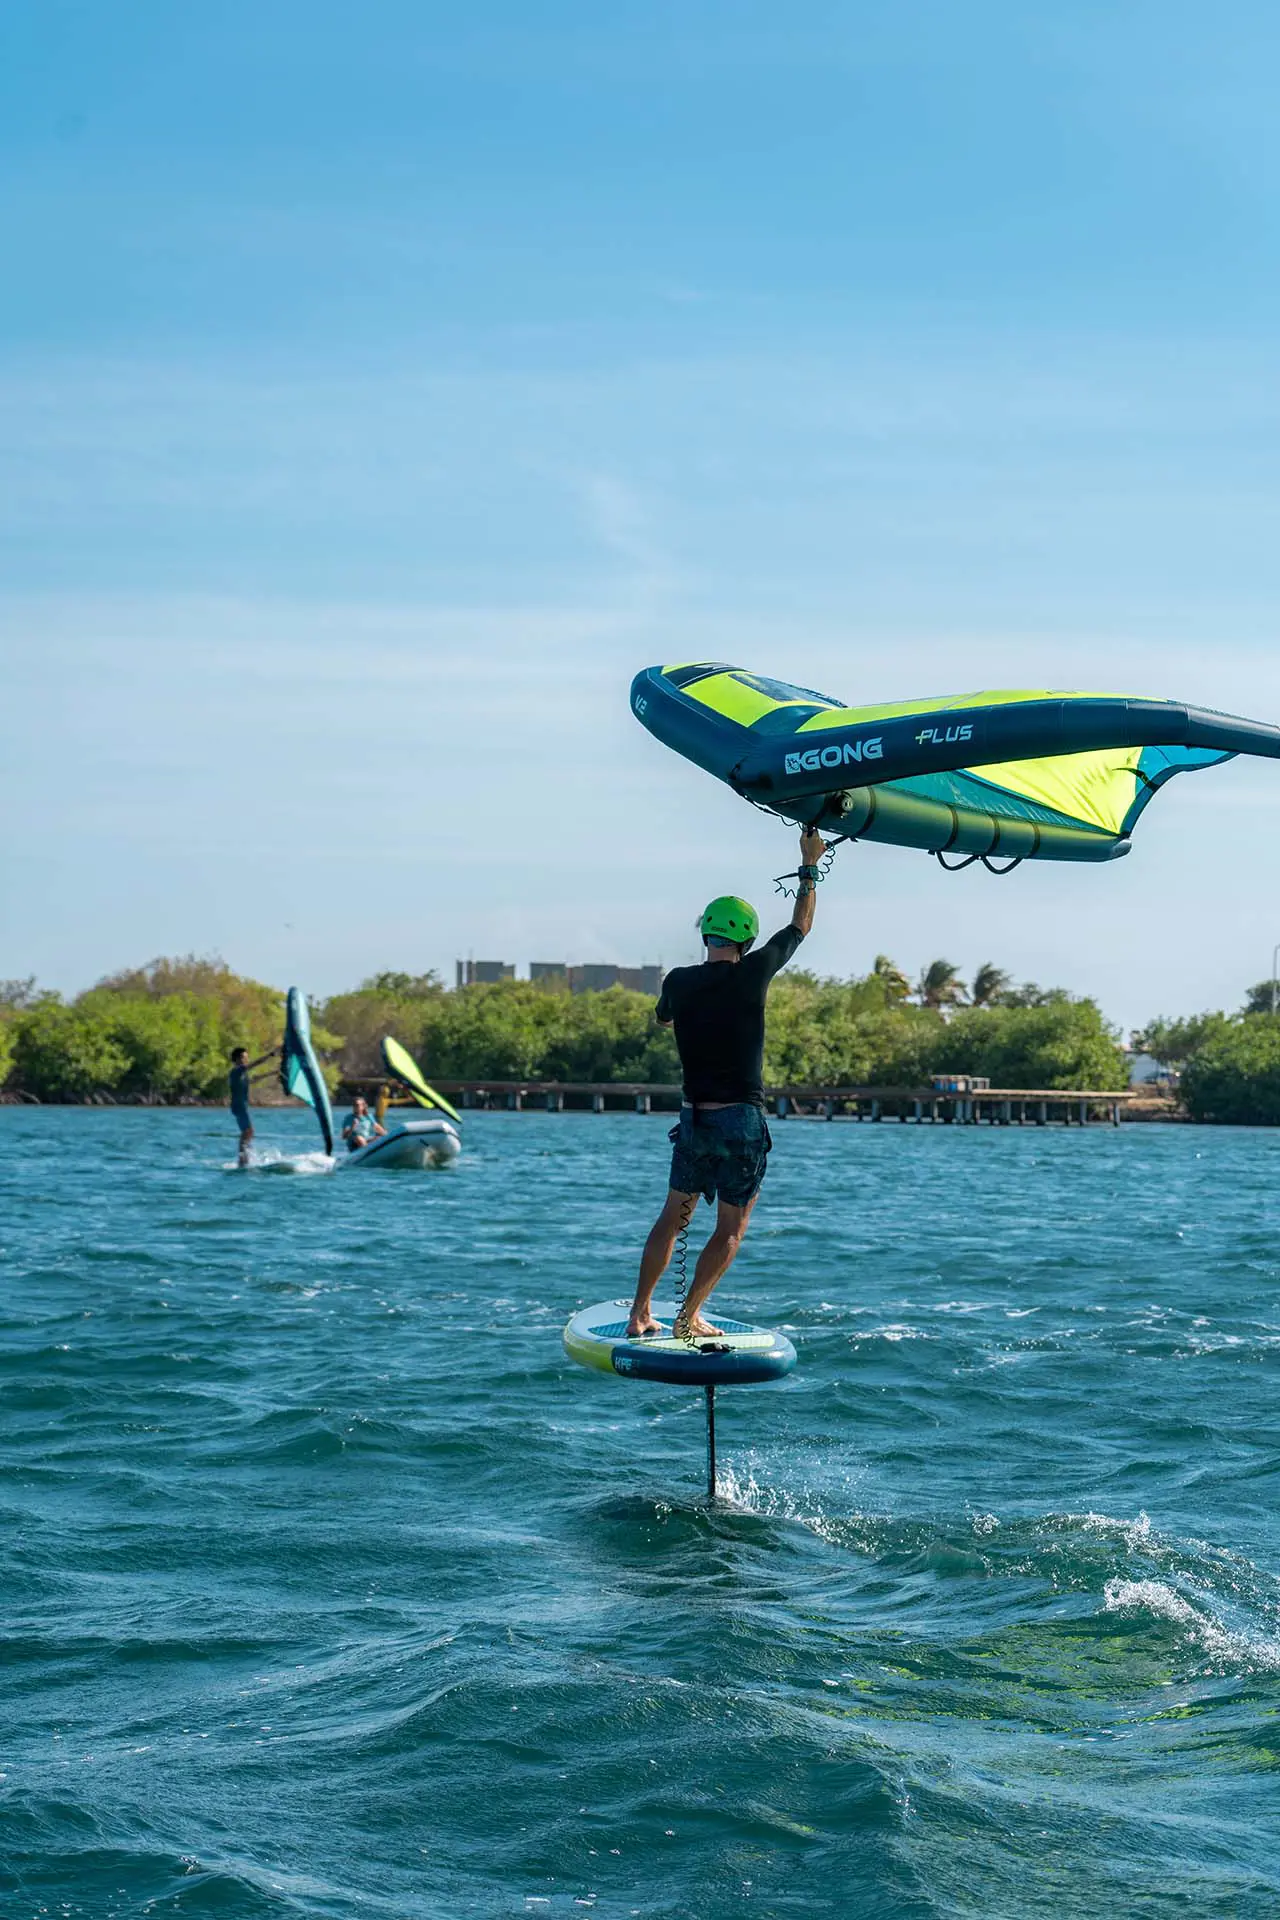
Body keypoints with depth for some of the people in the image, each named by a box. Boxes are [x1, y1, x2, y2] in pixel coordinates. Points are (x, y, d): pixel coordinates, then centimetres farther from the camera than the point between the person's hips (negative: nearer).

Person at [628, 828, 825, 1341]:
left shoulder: (678, 982, 0)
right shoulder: (751, 974, -10)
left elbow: (663, 1016, 24)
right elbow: (800, 927, 6)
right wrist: (809, 869, 18)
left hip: (692, 1119, 4)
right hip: (742, 1120, -4)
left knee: (673, 1217, 16)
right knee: (730, 1231, 6)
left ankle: (640, 1313, 17)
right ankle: (689, 1317, 1)